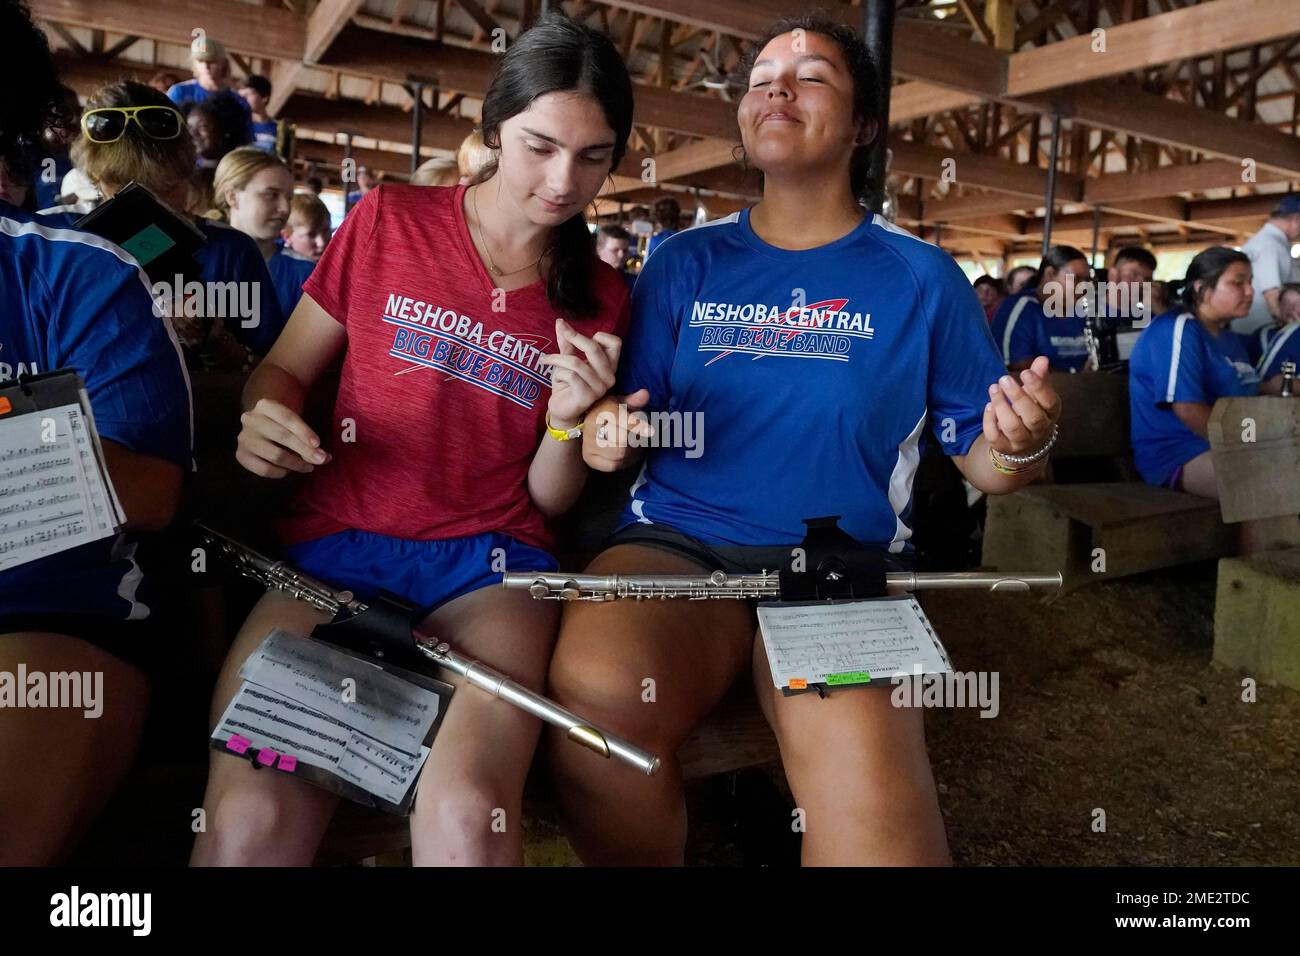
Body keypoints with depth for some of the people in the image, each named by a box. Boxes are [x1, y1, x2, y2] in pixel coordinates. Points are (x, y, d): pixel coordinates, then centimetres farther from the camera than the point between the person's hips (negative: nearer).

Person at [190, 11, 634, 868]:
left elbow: (549, 500, 10)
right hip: (336, 541, 0)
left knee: (465, 817, -31)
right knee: (248, 823, -26)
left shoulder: (601, 299, 9)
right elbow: (284, 369, 15)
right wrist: (267, 418, -8)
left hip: (489, 561, 0)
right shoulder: (387, 222, 6)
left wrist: (569, 418, -11)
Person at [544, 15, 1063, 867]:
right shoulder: (685, 262, 12)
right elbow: (629, 434, 14)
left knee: (863, 774, -34)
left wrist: (1018, 445, -14)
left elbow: (982, 463, 9)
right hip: (674, 542, 2)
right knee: (593, 696, -30)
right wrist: (607, 431, -9)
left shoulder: (921, 277, 7)